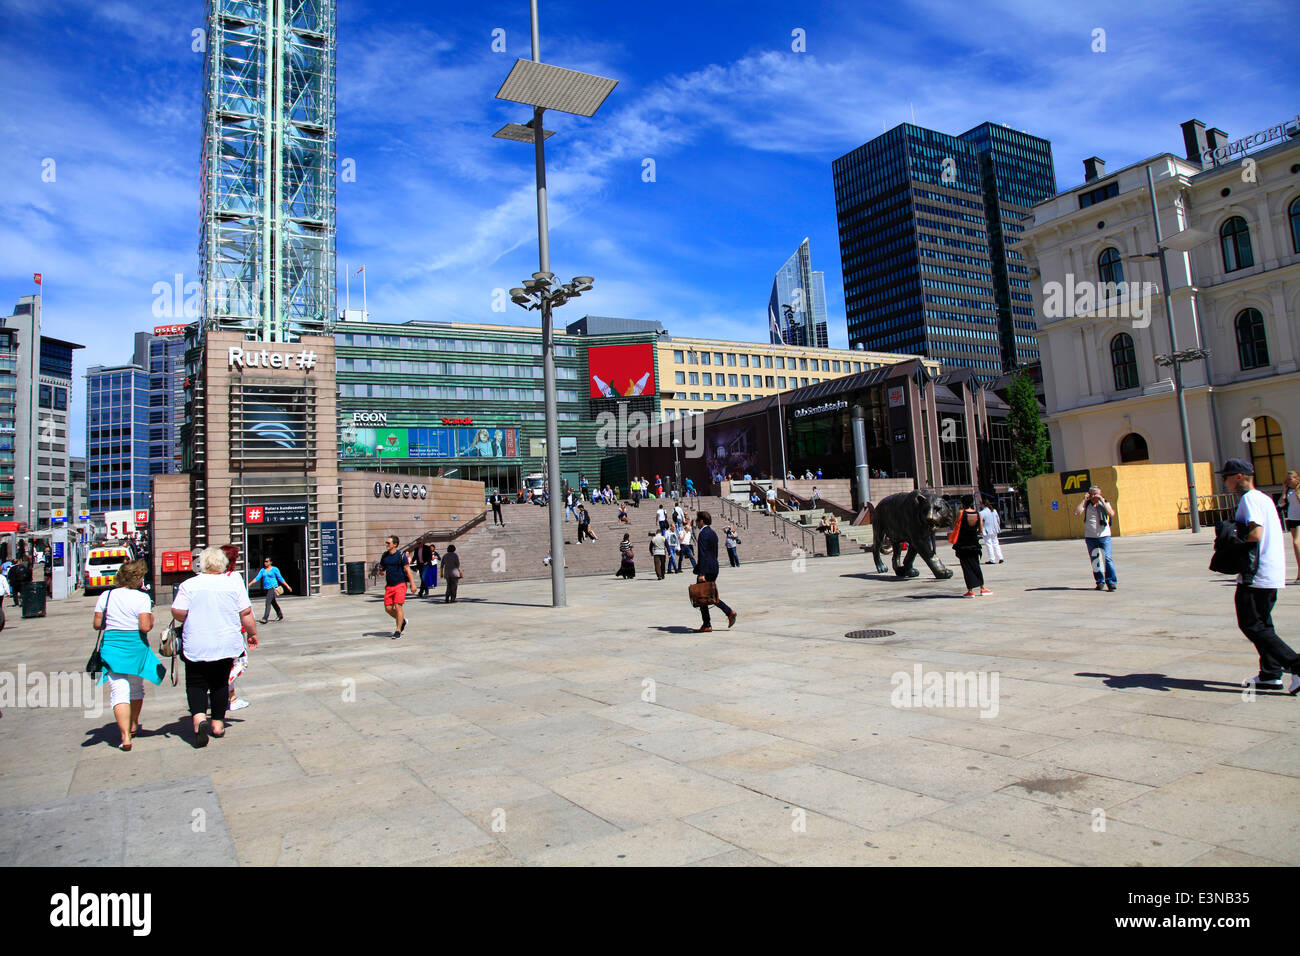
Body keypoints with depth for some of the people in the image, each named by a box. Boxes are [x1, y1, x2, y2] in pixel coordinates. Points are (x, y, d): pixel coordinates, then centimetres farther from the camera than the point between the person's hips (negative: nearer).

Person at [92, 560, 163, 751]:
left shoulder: (106, 596, 1)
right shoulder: (142, 598, -11)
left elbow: (96, 624, 5)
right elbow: (145, 627, -18)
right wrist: (151, 619, 3)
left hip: (112, 647, 1)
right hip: (136, 647, -1)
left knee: (119, 691, -2)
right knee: (136, 688, 21)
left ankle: (125, 735, -14)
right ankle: (133, 725, 39)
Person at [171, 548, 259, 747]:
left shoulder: (189, 585, -4)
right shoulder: (234, 583, -2)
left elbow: (178, 612, -7)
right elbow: (246, 614, 0)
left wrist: (192, 621, 14)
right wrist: (252, 633, 13)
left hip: (196, 646, -1)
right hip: (227, 645, 2)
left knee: (196, 684, 6)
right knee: (220, 682, 14)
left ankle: (199, 718, -17)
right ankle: (218, 724, 18)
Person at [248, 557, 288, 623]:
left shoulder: (274, 569, -1)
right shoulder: (262, 570, 12)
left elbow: (280, 578, 1)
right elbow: (257, 578, 4)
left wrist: (287, 586, -1)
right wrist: (250, 583, -11)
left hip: (273, 587, -6)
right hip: (267, 588, 6)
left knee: (268, 602, -15)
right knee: (273, 602, 14)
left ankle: (265, 618, -18)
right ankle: (280, 615, 28)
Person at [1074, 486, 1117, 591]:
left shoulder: (1105, 503, 2)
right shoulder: (1086, 504, 5)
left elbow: (1111, 514, -17)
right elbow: (1076, 513, -11)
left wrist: (1102, 501, -15)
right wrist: (1084, 500, -8)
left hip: (1104, 536, -2)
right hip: (1090, 537, 2)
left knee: (1107, 559, -11)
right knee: (1094, 561, 8)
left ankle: (1111, 582, -3)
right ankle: (1100, 581, 22)